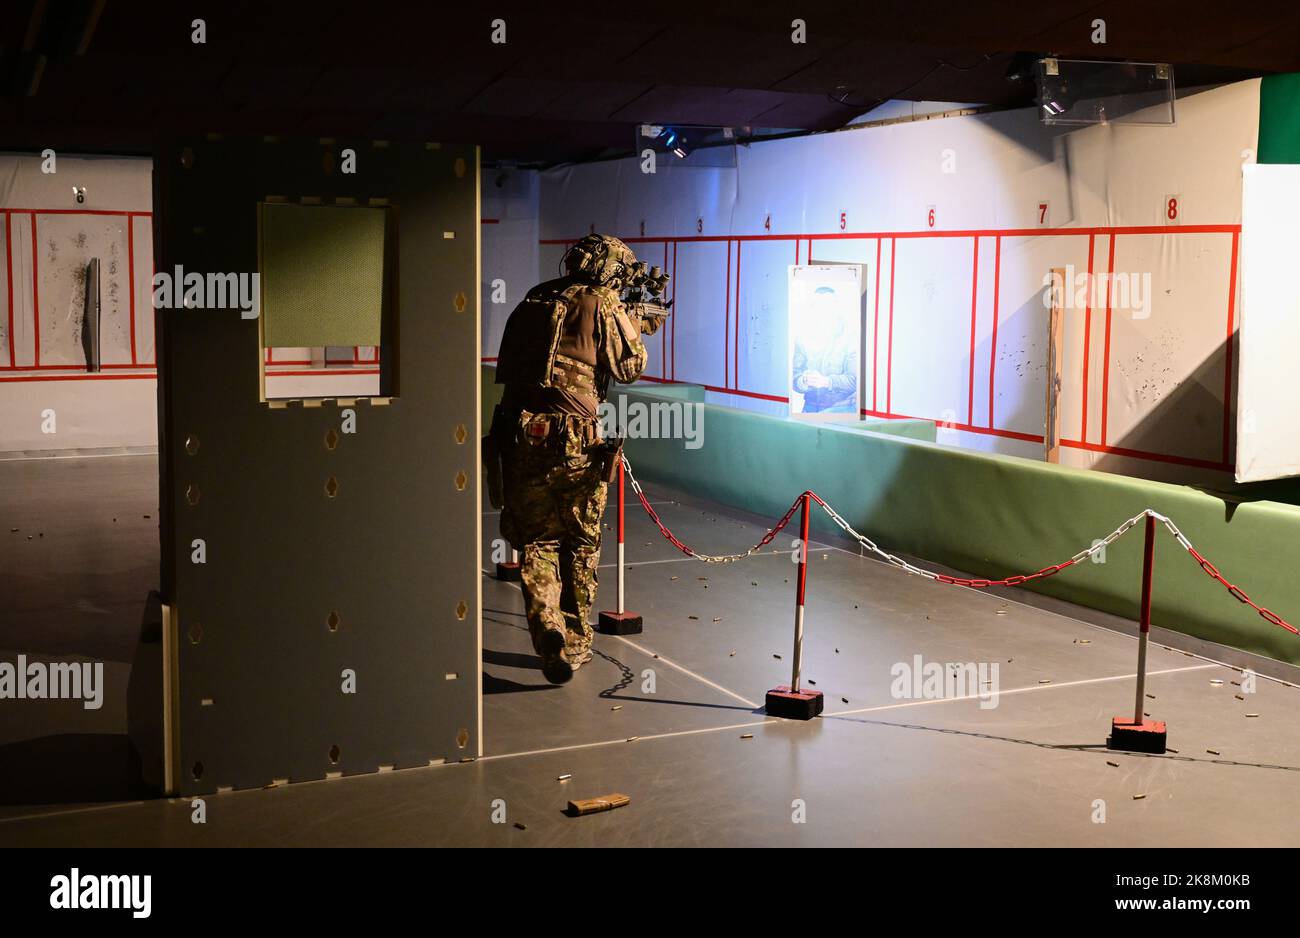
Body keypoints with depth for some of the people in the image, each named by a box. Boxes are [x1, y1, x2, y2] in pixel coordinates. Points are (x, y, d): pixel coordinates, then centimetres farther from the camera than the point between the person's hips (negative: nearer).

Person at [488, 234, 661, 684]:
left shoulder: (535, 300, 14)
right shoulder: (602, 306, -1)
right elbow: (628, 367, 5)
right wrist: (635, 328, 26)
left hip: (519, 436, 3)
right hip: (574, 443, -3)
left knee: (536, 541, 10)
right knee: (581, 545, 14)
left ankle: (547, 627, -12)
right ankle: (575, 642, 21)